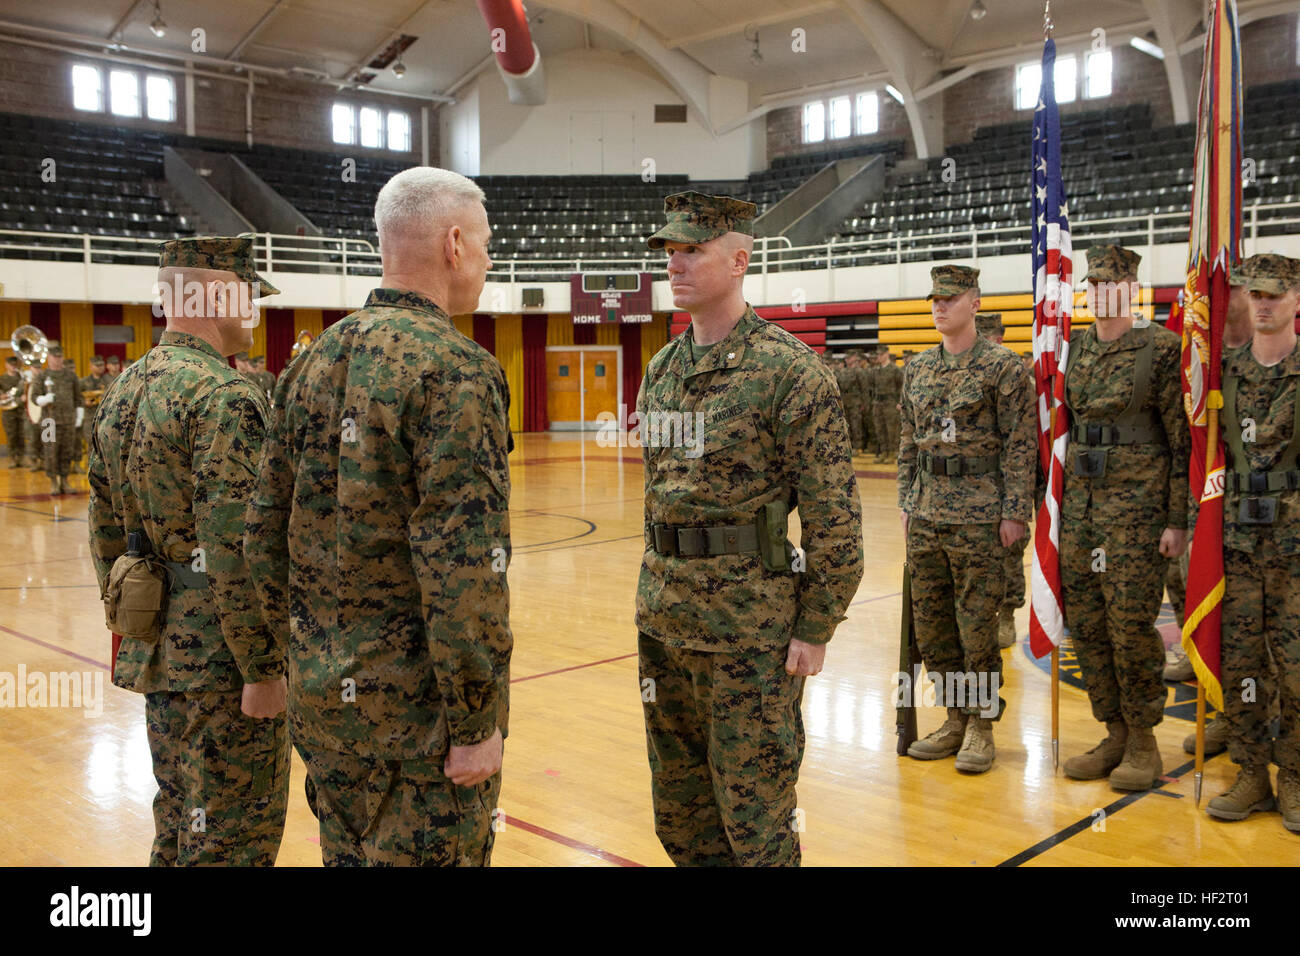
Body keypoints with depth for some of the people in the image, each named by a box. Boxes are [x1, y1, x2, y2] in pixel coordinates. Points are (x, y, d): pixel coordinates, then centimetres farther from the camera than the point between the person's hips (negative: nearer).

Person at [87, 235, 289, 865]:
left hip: (158, 652, 9)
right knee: (233, 843, 3)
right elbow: (233, 551, -24)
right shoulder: (225, 398, -19)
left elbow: (106, 536, 15)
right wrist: (262, 670, -18)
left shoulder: (121, 393, 10)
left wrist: (133, 629, 22)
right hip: (221, 661, -9)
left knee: (178, 833, 22)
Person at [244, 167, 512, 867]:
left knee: (346, 854, 20)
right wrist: (476, 722, -16)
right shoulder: (453, 370, -17)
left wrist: (303, 653, 18)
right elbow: (463, 567, -23)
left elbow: (265, 533, 10)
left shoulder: (313, 362, 6)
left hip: (321, 699, 8)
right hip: (414, 705, -7)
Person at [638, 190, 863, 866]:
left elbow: (835, 512, -13)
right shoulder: (661, 367, 10)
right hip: (662, 619, 7)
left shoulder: (789, 370, -12)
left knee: (755, 809, 7)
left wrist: (816, 628, -13)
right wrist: (655, 593, 18)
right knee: (678, 807, 19)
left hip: (749, 625, -7)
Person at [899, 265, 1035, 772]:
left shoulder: (1003, 366, -6)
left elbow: (1020, 444, -8)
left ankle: (981, 726, 13)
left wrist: (1015, 513, -12)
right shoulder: (917, 368, 12)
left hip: (978, 516, -6)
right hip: (926, 516, 6)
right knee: (930, 621, 9)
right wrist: (907, 503, 13)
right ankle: (954, 718, 23)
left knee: (977, 622, 0)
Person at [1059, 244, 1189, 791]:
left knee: (1131, 624, -3)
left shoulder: (1160, 349, -5)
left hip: (1136, 506, -6)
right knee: (1086, 624, 8)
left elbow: (1183, 439, -7)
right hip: (1080, 502, 6)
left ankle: (1143, 742, 14)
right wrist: (1055, 500, 13)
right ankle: (1114, 734, 22)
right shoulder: (1075, 351, 11)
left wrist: (1177, 520, -11)